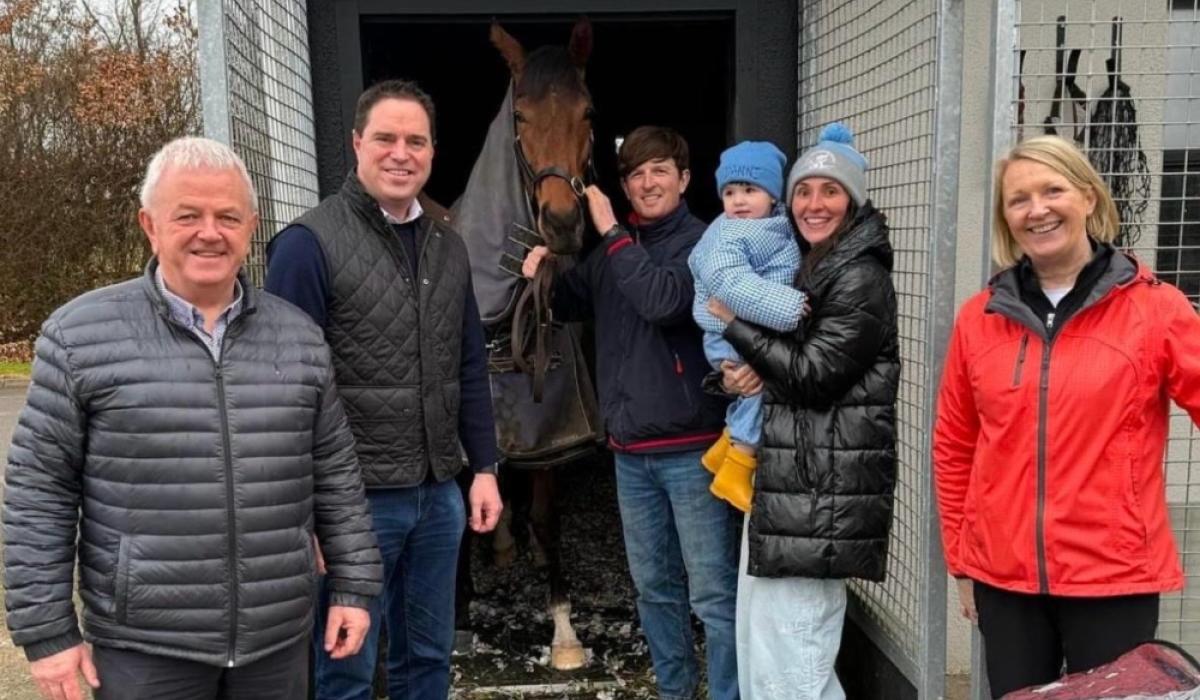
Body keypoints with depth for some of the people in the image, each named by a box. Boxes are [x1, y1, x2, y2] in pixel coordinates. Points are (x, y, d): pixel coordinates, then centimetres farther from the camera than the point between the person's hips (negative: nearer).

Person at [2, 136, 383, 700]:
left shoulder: (299, 337, 5)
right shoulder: (80, 335, -5)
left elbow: (336, 475, 9)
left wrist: (352, 585, 7)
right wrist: (47, 630, -4)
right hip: (144, 647, -2)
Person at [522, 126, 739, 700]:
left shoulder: (703, 243, -8)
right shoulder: (613, 251, 11)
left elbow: (665, 301, -26)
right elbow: (568, 305, 24)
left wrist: (612, 233, -18)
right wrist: (541, 277, 3)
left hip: (691, 449, -7)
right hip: (630, 452, 7)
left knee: (713, 593, -2)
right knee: (654, 588, 18)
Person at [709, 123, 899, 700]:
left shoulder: (862, 278, -11)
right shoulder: (806, 268, 17)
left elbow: (813, 374, -17)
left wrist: (734, 324, -8)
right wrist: (740, 372, -3)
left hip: (821, 490, -10)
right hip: (782, 478, 10)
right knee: (760, 647, 17)